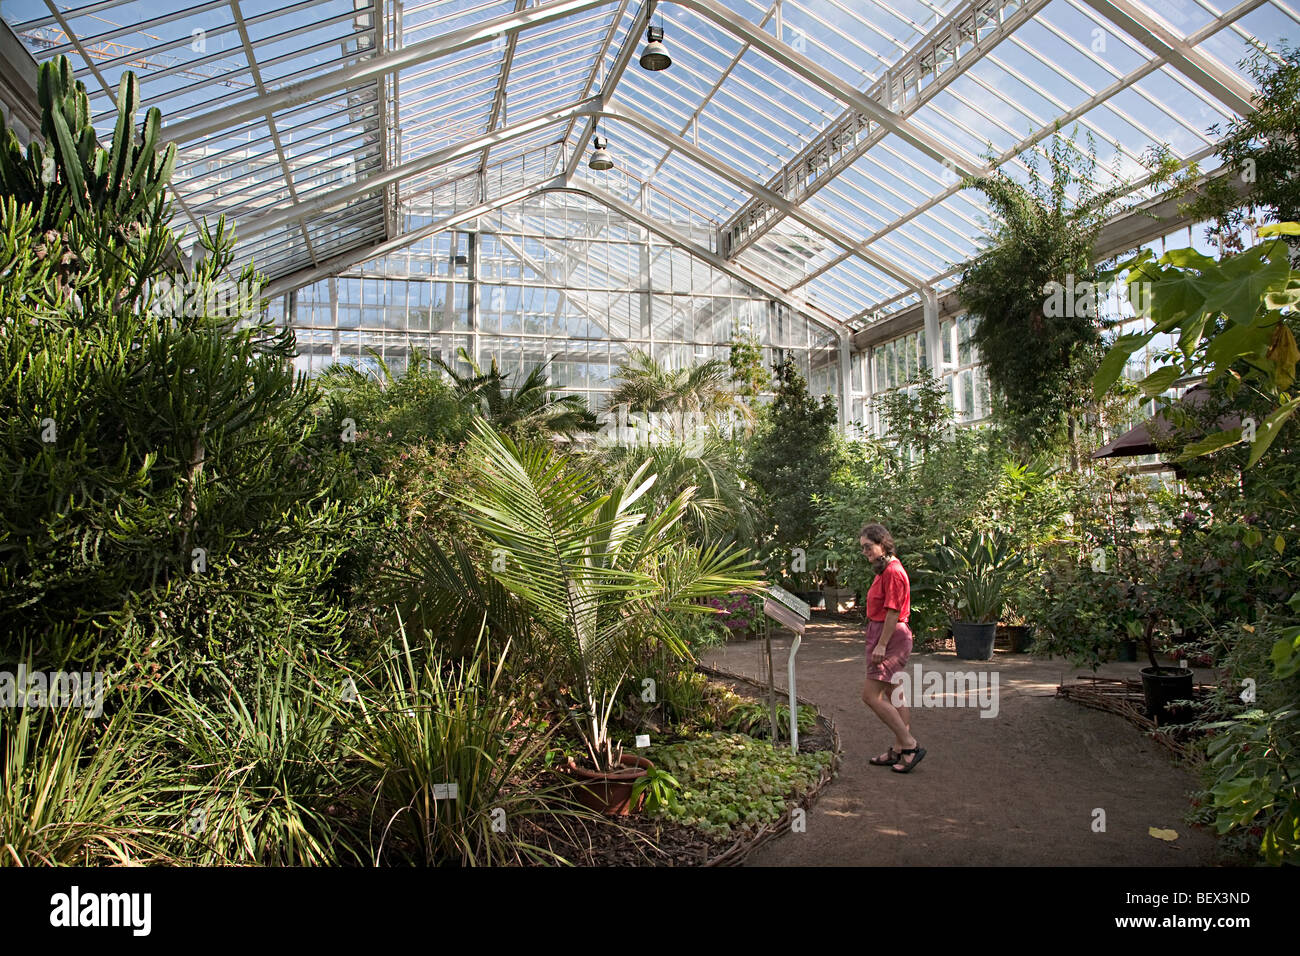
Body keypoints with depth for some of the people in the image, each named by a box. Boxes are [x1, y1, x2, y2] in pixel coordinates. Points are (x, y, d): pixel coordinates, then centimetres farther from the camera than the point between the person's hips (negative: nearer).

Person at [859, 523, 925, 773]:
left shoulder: (893, 572, -17)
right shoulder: (884, 570, 14)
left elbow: (893, 611, -20)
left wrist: (881, 645, -20)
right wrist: (875, 640, 19)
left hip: (891, 637, -11)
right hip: (882, 636, 11)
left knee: (870, 695, -10)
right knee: (893, 696, 13)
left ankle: (910, 745, -5)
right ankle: (899, 750, 20)